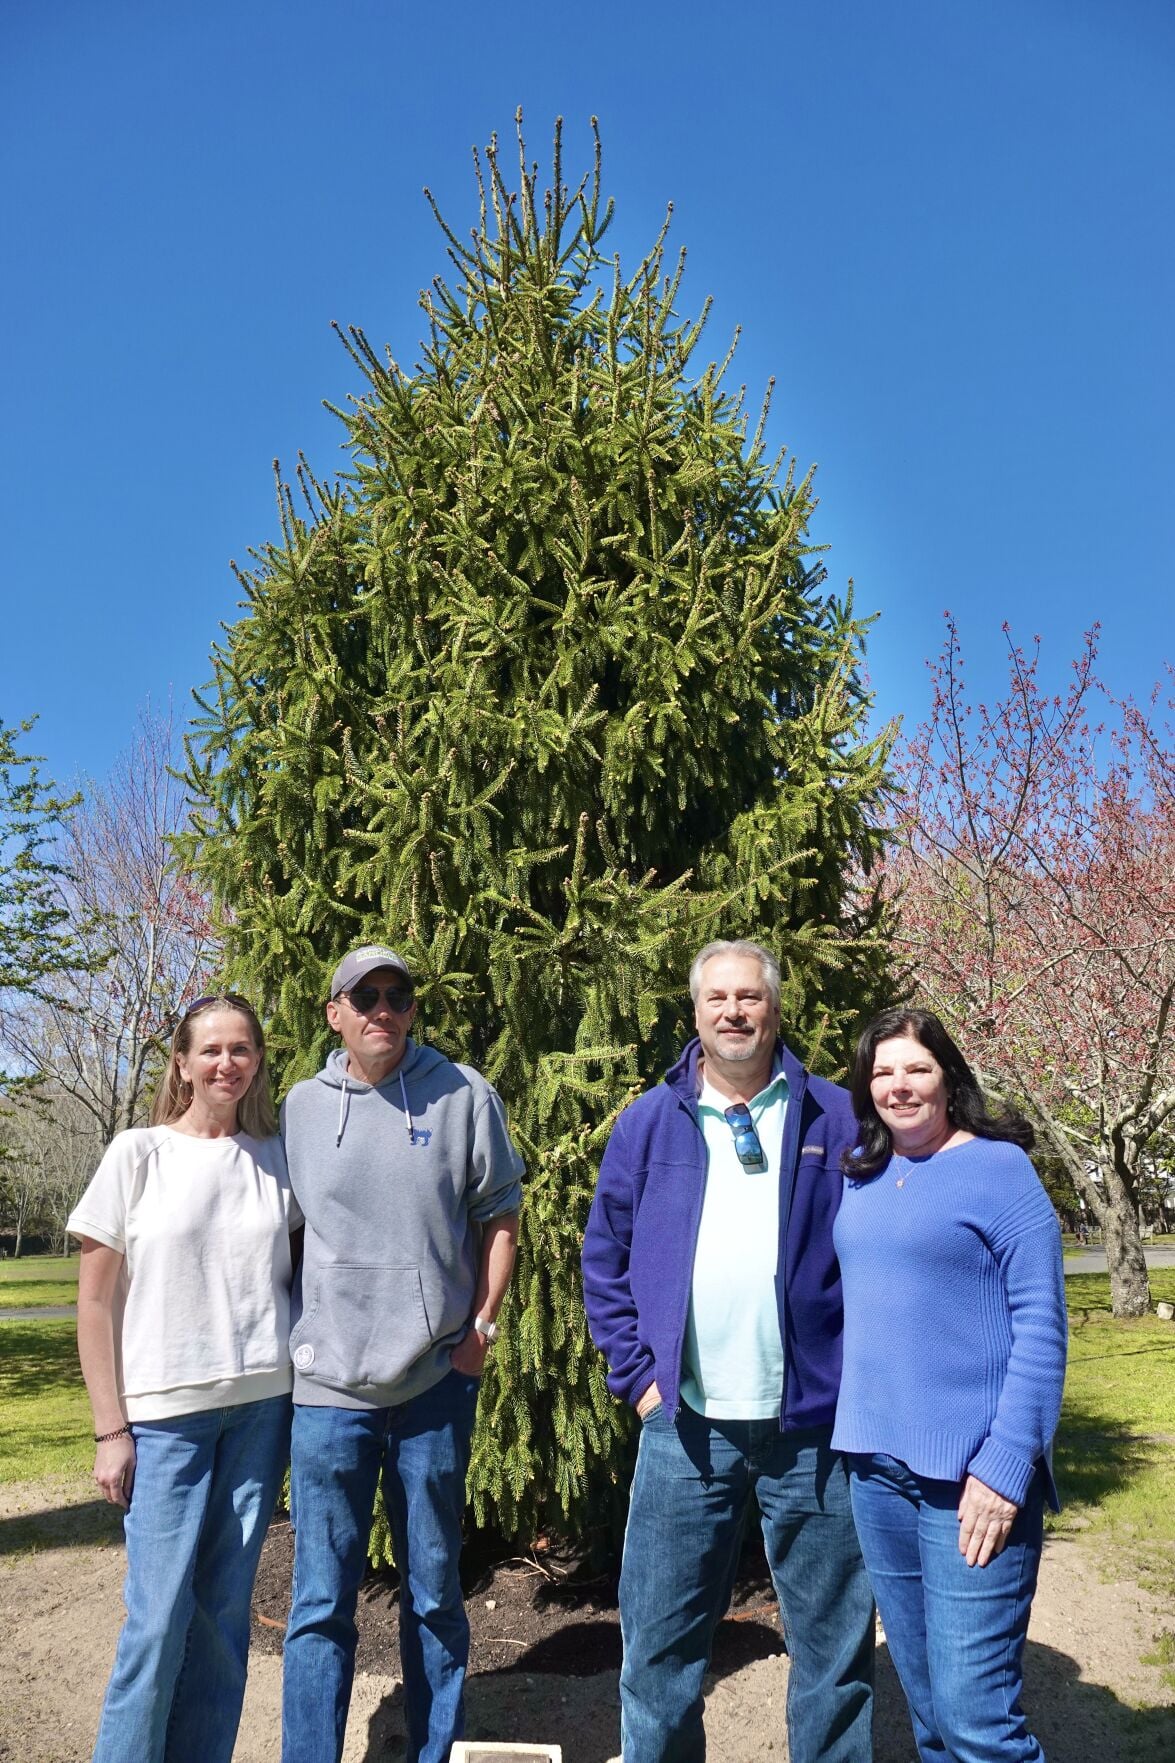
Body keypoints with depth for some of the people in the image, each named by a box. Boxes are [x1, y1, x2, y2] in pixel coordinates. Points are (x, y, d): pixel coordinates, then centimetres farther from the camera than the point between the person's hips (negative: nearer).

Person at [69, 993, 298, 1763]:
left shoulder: (276, 1156, 4)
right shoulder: (139, 1153, -3)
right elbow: (96, 1300, -2)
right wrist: (111, 1429, -4)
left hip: (261, 1406, 3)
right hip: (166, 1410, -2)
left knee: (226, 1611, 9)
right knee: (159, 1615, -2)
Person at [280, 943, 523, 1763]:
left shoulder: (465, 1096, -2)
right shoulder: (301, 1107, 3)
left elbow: (500, 1219, 4)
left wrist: (481, 1327, -2)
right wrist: (298, 1337, 5)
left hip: (436, 1381, 0)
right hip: (328, 1386, 1)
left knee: (435, 1592, 14)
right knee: (322, 1601, 7)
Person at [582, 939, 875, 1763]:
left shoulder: (835, 1118, 1)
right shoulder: (650, 1122, 4)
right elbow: (605, 1259, 8)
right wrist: (636, 1374, 2)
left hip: (814, 1421, -1)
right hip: (687, 1423, 1)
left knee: (834, 1638, 12)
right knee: (661, 1635, 11)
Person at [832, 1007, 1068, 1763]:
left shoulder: (999, 1167, -9)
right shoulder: (861, 1176, 7)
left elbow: (1041, 1327, -11)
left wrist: (1006, 1467, -16)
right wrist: (855, 1427, 10)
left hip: (972, 1472, -5)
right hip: (876, 1467, 6)